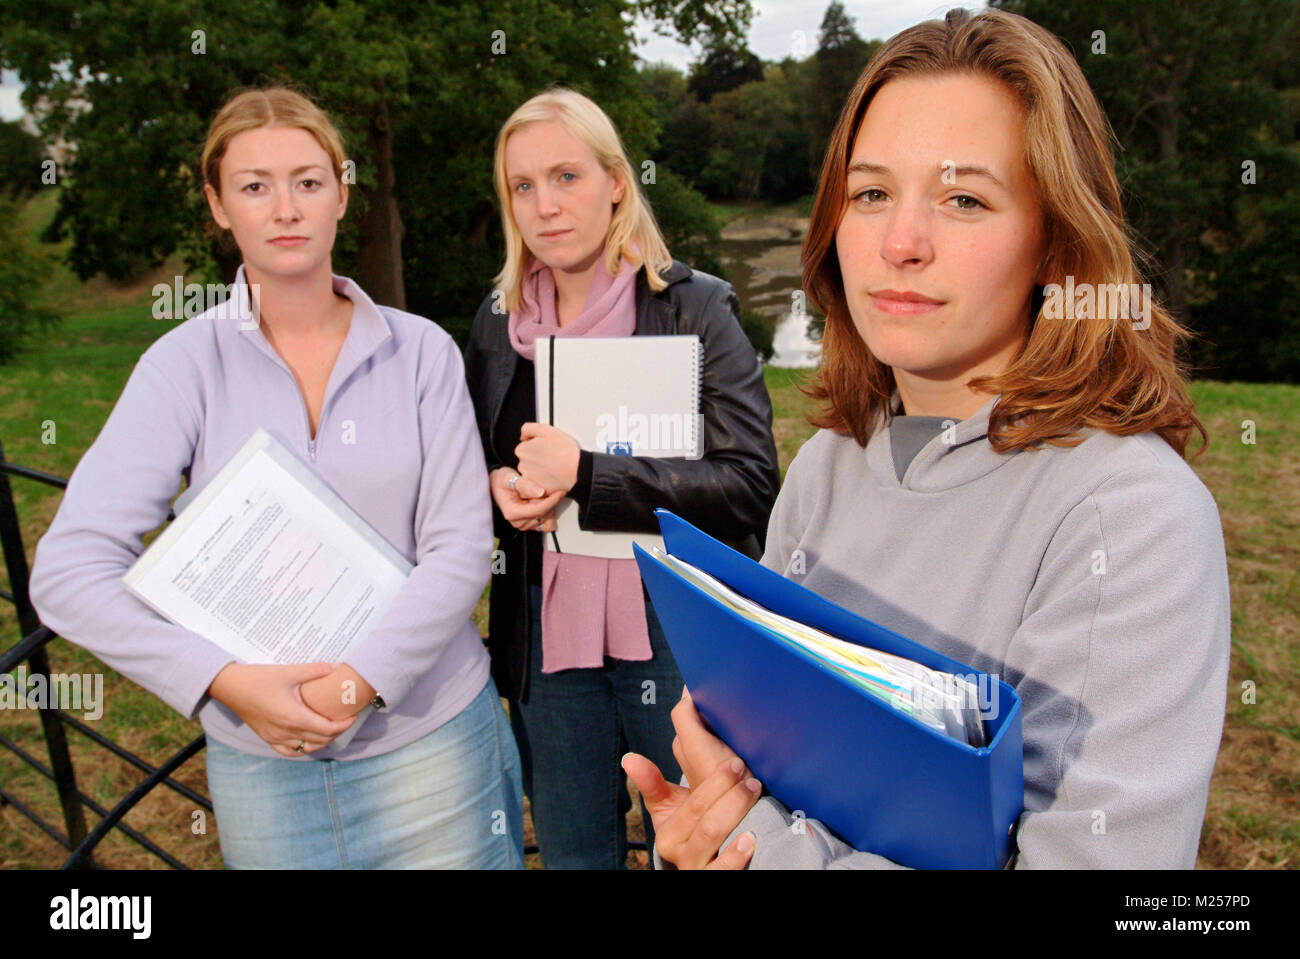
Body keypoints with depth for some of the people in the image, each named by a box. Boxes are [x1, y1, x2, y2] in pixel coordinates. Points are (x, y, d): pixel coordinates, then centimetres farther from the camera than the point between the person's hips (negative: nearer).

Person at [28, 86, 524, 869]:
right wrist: (229, 680, -19)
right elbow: (69, 571, -9)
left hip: (432, 737, 0)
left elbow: (460, 548, -6)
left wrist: (357, 680, -17)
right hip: (262, 760, 0)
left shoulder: (421, 351, -2)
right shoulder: (186, 362, -4)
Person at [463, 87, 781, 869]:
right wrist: (500, 488, -5)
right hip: (545, 636, 4)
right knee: (572, 853, 19)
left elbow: (750, 486, -17)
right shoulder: (498, 325, 6)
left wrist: (583, 475, -22)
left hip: (676, 632, -4)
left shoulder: (695, 308, -8)